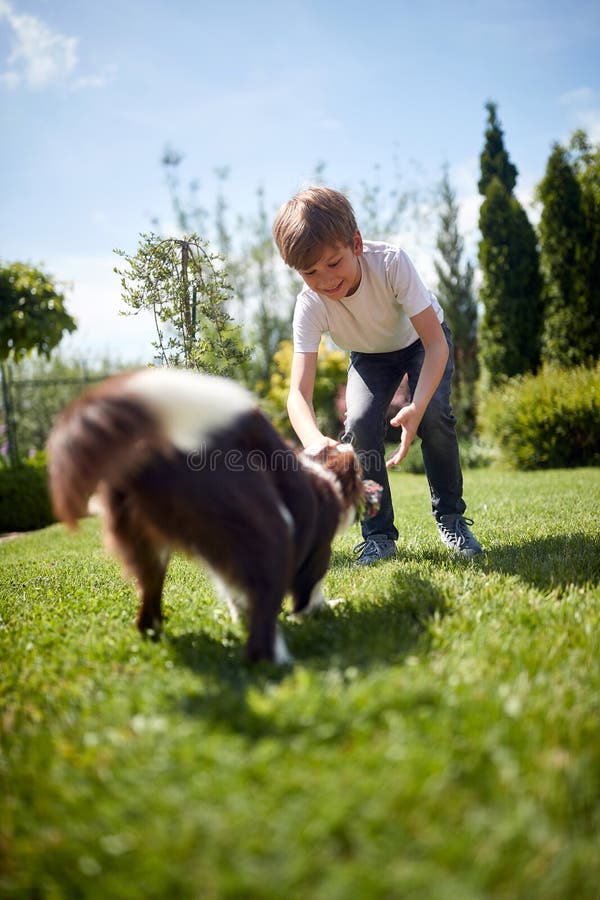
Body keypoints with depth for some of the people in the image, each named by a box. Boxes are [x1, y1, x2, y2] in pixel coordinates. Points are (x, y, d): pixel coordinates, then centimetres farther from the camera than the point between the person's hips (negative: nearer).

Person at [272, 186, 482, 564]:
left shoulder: (390, 261, -38)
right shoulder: (310, 305, -31)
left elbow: (436, 343, -36)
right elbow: (299, 392, -39)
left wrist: (417, 407, -54)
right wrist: (316, 442, -61)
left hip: (421, 339, -1)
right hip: (370, 355, 2)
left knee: (435, 414, -26)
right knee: (360, 423, -23)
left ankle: (451, 517, -4)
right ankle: (379, 535, -6)